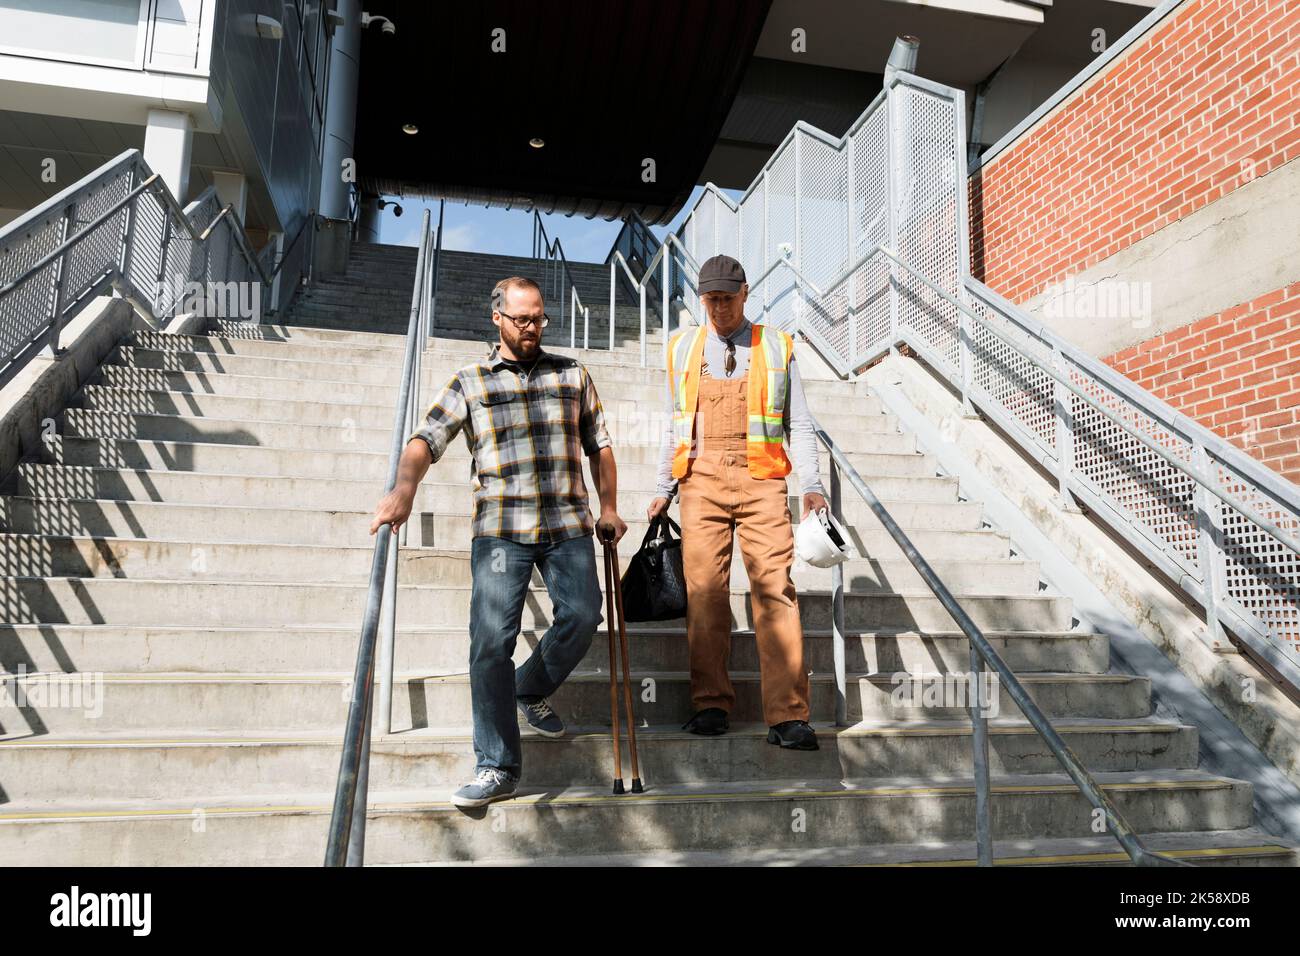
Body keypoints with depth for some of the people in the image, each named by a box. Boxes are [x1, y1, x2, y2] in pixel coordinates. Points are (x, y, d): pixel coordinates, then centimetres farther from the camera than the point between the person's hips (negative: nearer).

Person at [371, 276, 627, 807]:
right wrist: (403, 489, -24)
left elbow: (598, 445, 20)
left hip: (568, 526, 2)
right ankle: (497, 768, 1)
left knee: (582, 615, -12)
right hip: (499, 529, -2)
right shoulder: (469, 383, 8)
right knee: (491, 638, -9)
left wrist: (609, 507, 13)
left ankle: (530, 691, 20)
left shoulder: (572, 375, 15)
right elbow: (426, 440, -5)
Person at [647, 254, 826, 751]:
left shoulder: (776, 347, 11)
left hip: (760, 480, -1)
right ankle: (711, 705, 8)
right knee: (704, 590, -2)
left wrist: (811, 485, -3)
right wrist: (663, 491, 12)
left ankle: (787, 715, -7)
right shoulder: (682, 348, 16)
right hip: (702, 478, 2)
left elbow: (799, 424, 9)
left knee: (775, 589, -9)